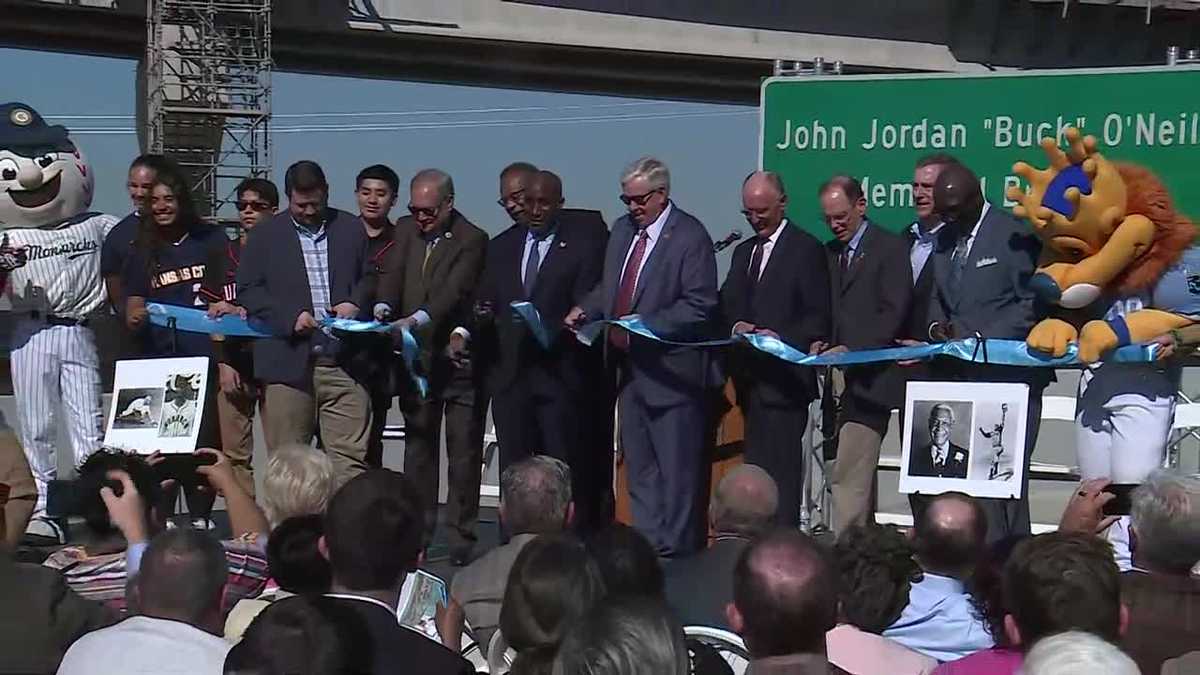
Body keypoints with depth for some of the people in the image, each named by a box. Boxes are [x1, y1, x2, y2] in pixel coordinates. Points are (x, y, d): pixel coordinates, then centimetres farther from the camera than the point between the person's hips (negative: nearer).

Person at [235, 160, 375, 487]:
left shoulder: (351, 230, 12)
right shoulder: (266, 236, 7)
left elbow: (370, 278, 18)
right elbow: (248, 290, 2)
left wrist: (356, 303, -4)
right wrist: (290, 317, -12)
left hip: (344, 362, 1)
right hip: (288, 363, -1)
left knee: (351, 459, -3)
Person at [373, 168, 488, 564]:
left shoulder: (472, 240, -10)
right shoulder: (406, 230, 9)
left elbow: (454, 291, -22)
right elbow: (391, 275, -2)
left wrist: (416, 319, -36)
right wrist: (384, 307, -22)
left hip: (458, 358, -5)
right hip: (416, 357, 5)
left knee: (464, 450, -1)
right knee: (418, 446, 10)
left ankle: (461, 538, 6)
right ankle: (417, 535, 17)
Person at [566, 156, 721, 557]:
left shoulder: (690, 236, -11)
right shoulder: (623, 230, 11)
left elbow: (700, 307, -17)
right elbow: (608, 287, 22)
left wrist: (645, 327, -21)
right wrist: (586, 309, 2)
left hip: (669, 370, -8)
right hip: (630, 369, 8)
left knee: (675, 473, 1)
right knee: (638, 468, 15)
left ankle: (674, 552, 9)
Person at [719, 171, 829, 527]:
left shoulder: (806, 249, -3)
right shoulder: (743, 251, 20)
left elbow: (818, 317, -7)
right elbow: (727, 305, 17)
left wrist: (781, 337, -20)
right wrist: (736, 326, -3)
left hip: (784, 377, -7)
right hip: (751, 377, 7)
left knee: (780, 467, -11)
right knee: (755, 466, 8)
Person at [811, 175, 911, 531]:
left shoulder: (889, 248, -4)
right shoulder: (829, 253, 17)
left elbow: (894, 312, -12)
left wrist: (851, 349, -20)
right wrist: (820, 343, 0)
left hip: (868, 377, -7)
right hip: (839, 378, 7)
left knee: (849, 475, -13)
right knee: (859, 473, 10)